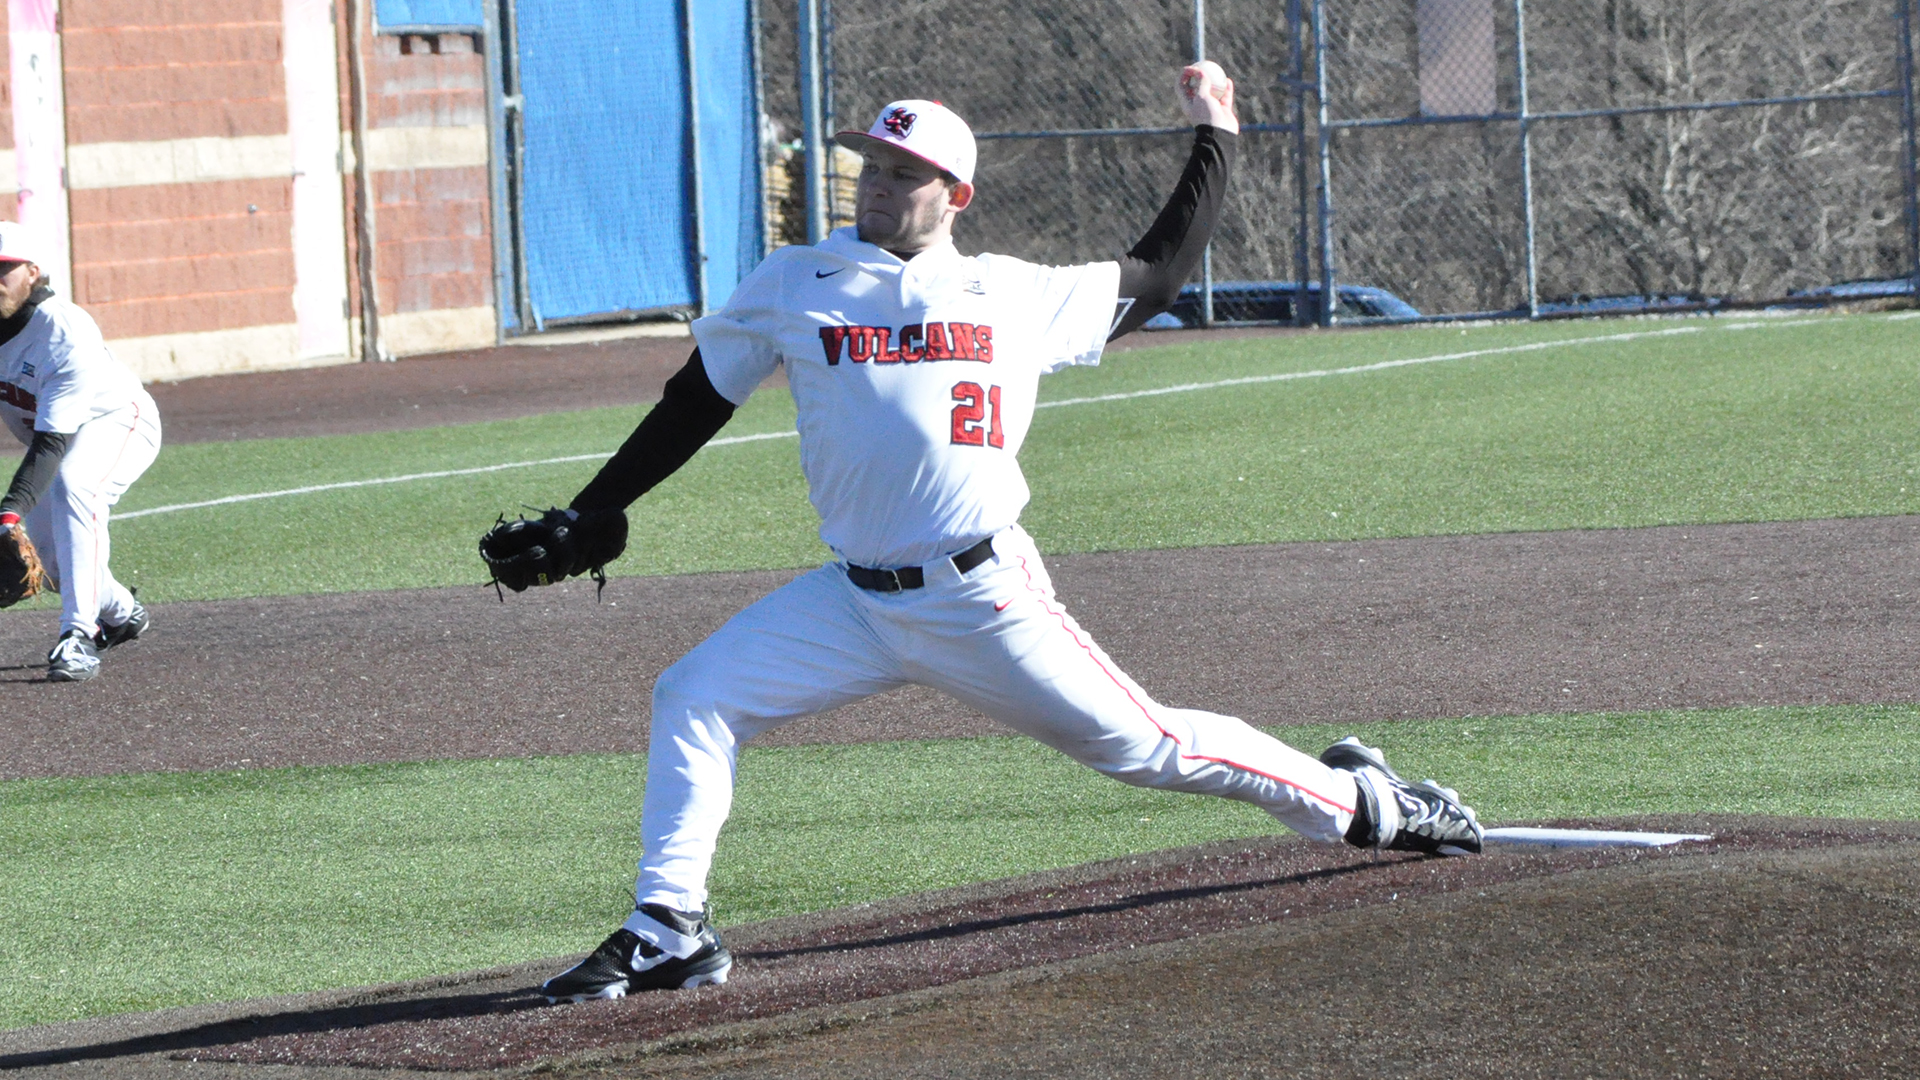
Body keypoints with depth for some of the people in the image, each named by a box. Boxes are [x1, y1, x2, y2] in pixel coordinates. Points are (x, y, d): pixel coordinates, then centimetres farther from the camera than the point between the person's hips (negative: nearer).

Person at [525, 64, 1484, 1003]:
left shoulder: (1016, 296, 7)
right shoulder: (790, 287, 8)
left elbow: (1159, 274, 20)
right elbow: (693, 406, 13)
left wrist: (1214, 138, 22)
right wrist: (584, 521, 8)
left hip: (988, 601, -2)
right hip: (856, 603, 2)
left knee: (1141, 744, 1)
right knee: (693, 699, -14)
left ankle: (1357, 803, 20)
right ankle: (667, 933, -9)